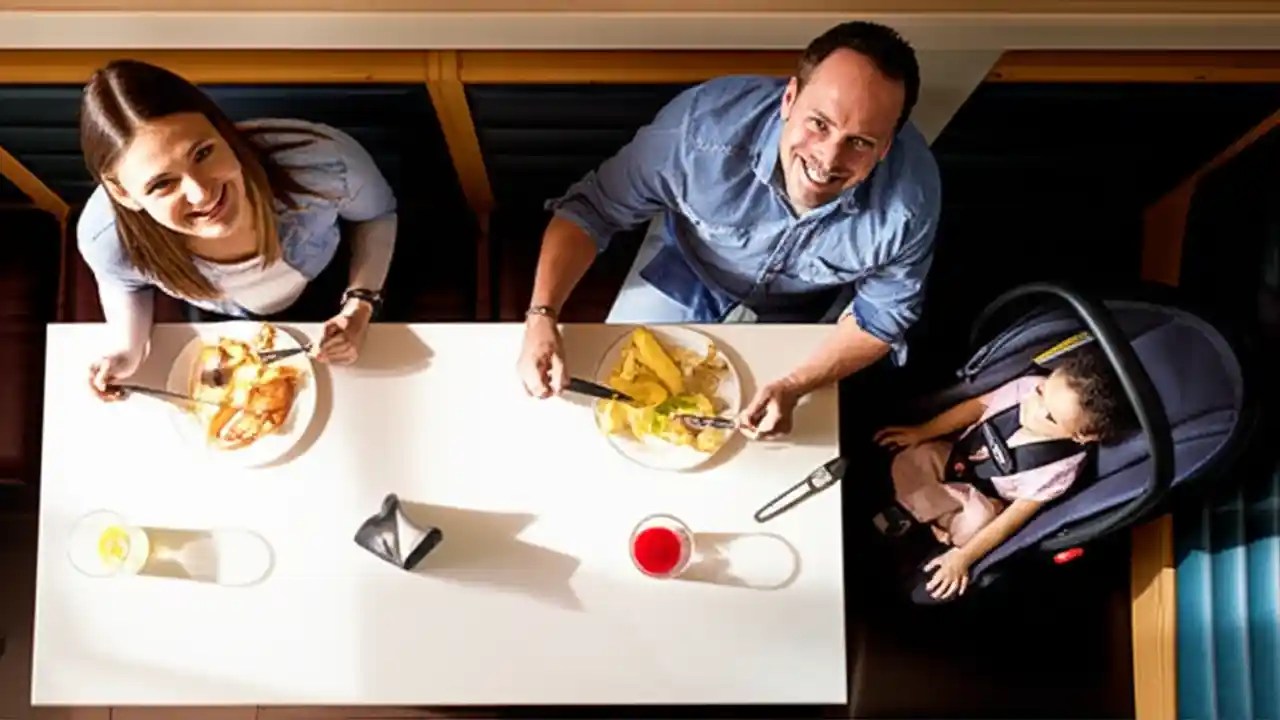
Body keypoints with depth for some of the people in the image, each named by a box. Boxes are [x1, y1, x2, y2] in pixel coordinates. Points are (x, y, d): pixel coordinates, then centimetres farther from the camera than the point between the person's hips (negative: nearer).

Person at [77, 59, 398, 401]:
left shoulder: (321, 160, -45)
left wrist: (359, 307, -30)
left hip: (325, 292, 0)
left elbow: (377, 214, -18)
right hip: (223, 325, 0)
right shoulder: (106, 238, -40)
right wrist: (127, 350, -28)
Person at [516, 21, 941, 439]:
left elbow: (881, 316, -18)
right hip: (685, 271, 0)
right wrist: (541, 316, -37)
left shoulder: (911, 199, -36)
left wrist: (794, 388, -33)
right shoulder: (703, 124, -39)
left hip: (802, 313, 0)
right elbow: (591, 208, -24)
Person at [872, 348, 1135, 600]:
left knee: (975, 521, -33)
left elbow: (1012, 518, -25)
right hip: (953, 457, 3)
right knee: (908, 460, -20)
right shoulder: (1026, 387, -26)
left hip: (982, 500, -3)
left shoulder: (1058, 467, -33)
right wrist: (922, 432, -2)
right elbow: (978, 405, -6)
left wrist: (962, 558, -23)